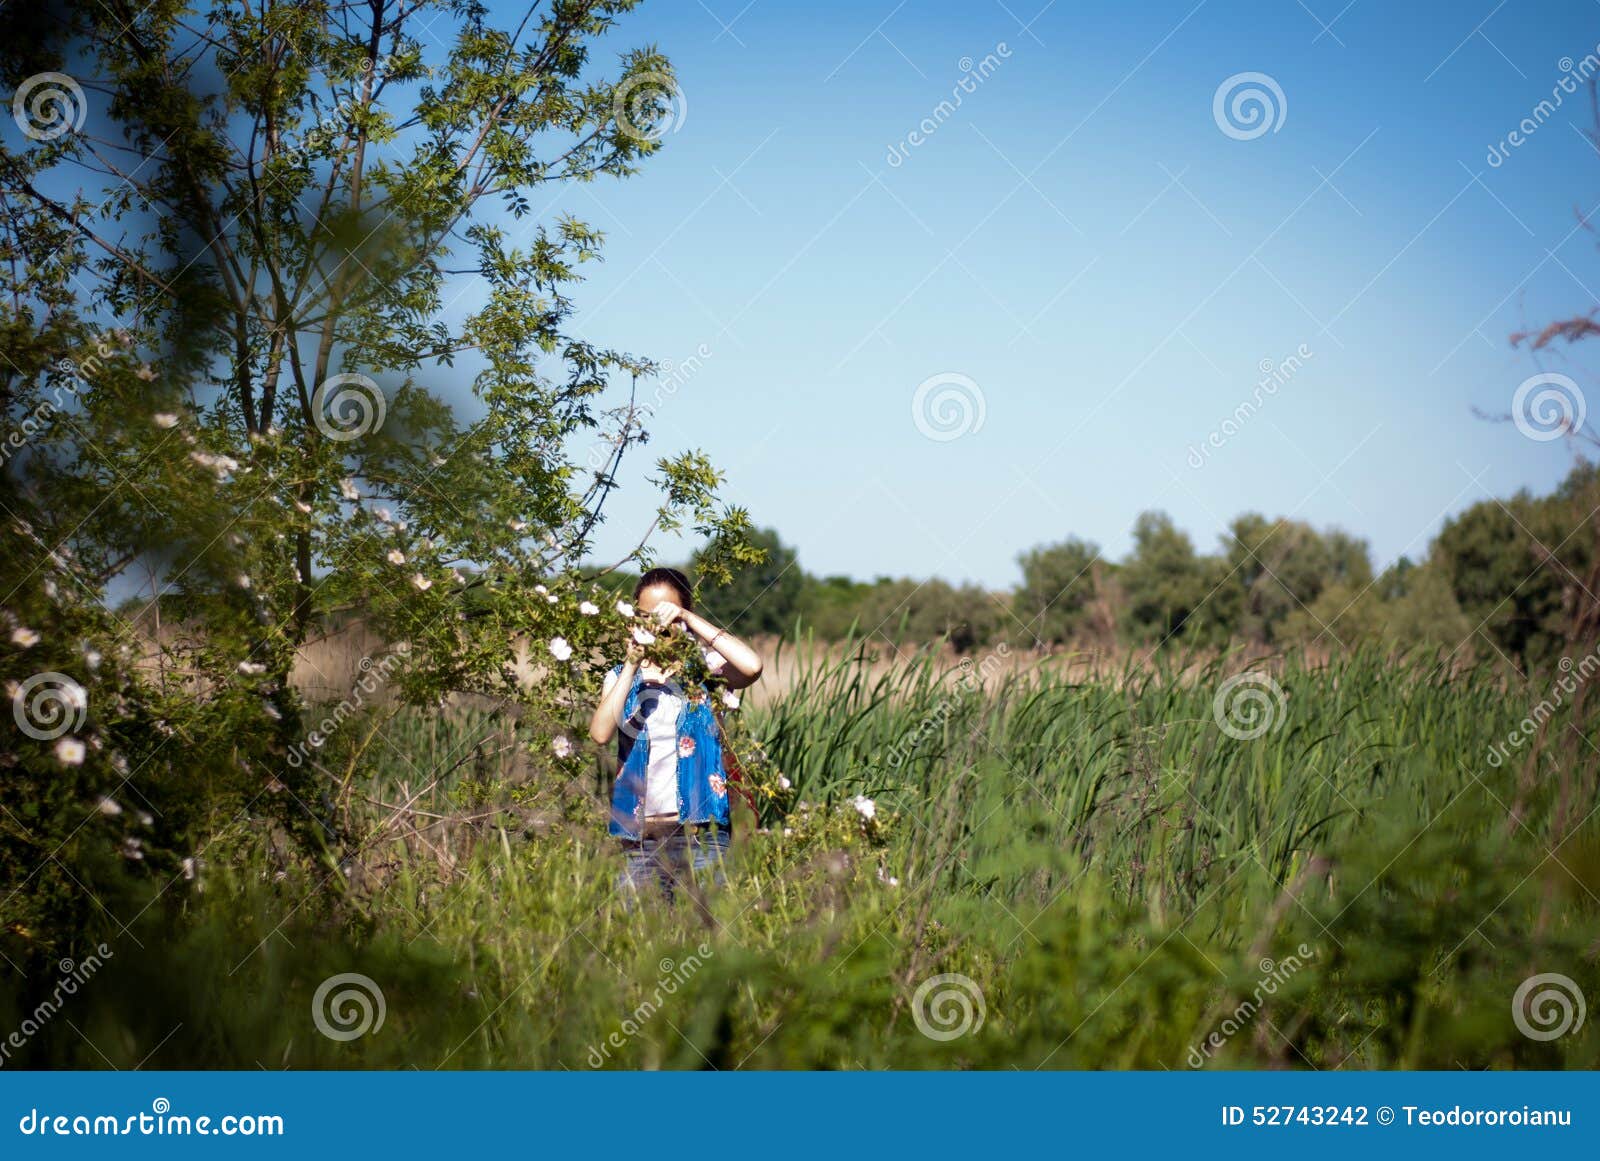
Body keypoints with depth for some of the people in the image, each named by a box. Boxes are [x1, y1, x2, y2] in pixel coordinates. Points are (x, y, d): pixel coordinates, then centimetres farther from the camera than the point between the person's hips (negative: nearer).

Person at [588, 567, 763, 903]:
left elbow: (752, 666, -18)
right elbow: (601, 733, -8)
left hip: (701, 831, -2)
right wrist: (632, 668, -12)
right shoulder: (621, 677, 12)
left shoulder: (703, 667, 5)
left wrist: (690, 620, -13)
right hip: (642, 836, 2)